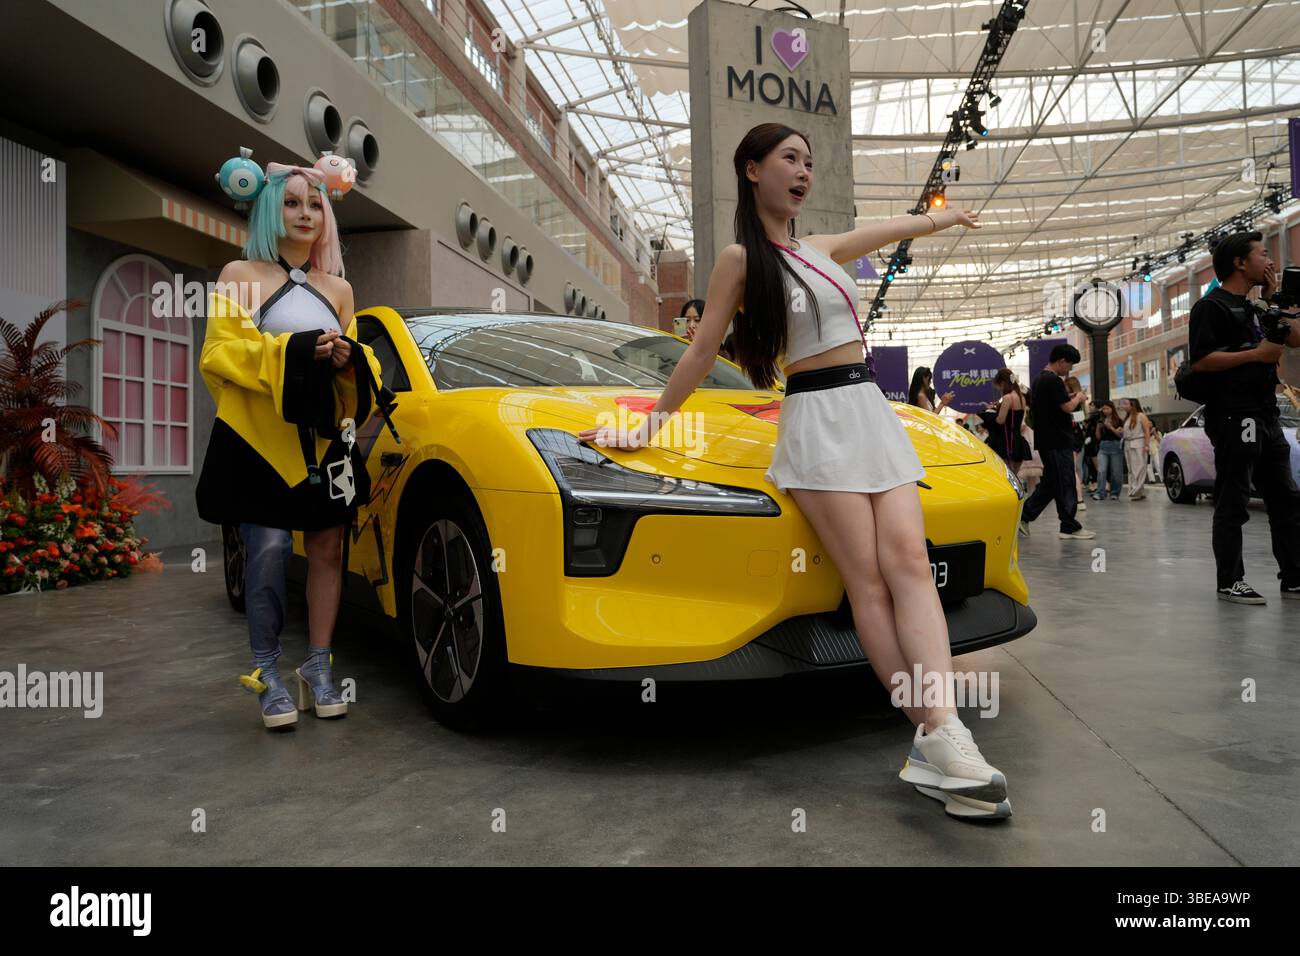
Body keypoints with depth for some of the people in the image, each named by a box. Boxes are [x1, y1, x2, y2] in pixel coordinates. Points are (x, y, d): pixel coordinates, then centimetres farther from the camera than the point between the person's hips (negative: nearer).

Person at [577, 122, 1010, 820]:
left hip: (872, 413, 6)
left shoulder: (820, 249, 22)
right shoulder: (740, 258, 3)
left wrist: (946, 217, 57)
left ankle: (945, 733, -22)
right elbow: (701, 352, 4)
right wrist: (648, 427, 2)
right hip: (817, 420, -6)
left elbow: (889, 229, 40)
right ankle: (931, 740, -17)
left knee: (909, 561, -13)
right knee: (868, 577, -15)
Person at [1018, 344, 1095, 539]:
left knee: (1050, 482, 13)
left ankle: (1024, 516, 10)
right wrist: (1078, 398, 1)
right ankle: (1070, 527, 2)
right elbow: (1067, 407, -19)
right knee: (1065, 483, -3)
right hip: (1058, 441, -10)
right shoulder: (1053, 380, -16)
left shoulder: (1039, 379, 15)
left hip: (1045, 440, 10)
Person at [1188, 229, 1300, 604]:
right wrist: (1256, 353, -15)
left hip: (1266, 418, 9)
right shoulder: (1211, 306, -6)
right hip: (1234, 418, -9)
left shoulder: (1254, 308, 21)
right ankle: (1229, 582, 3)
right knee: (1232, 503, -4)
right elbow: (1200, 361, -16)